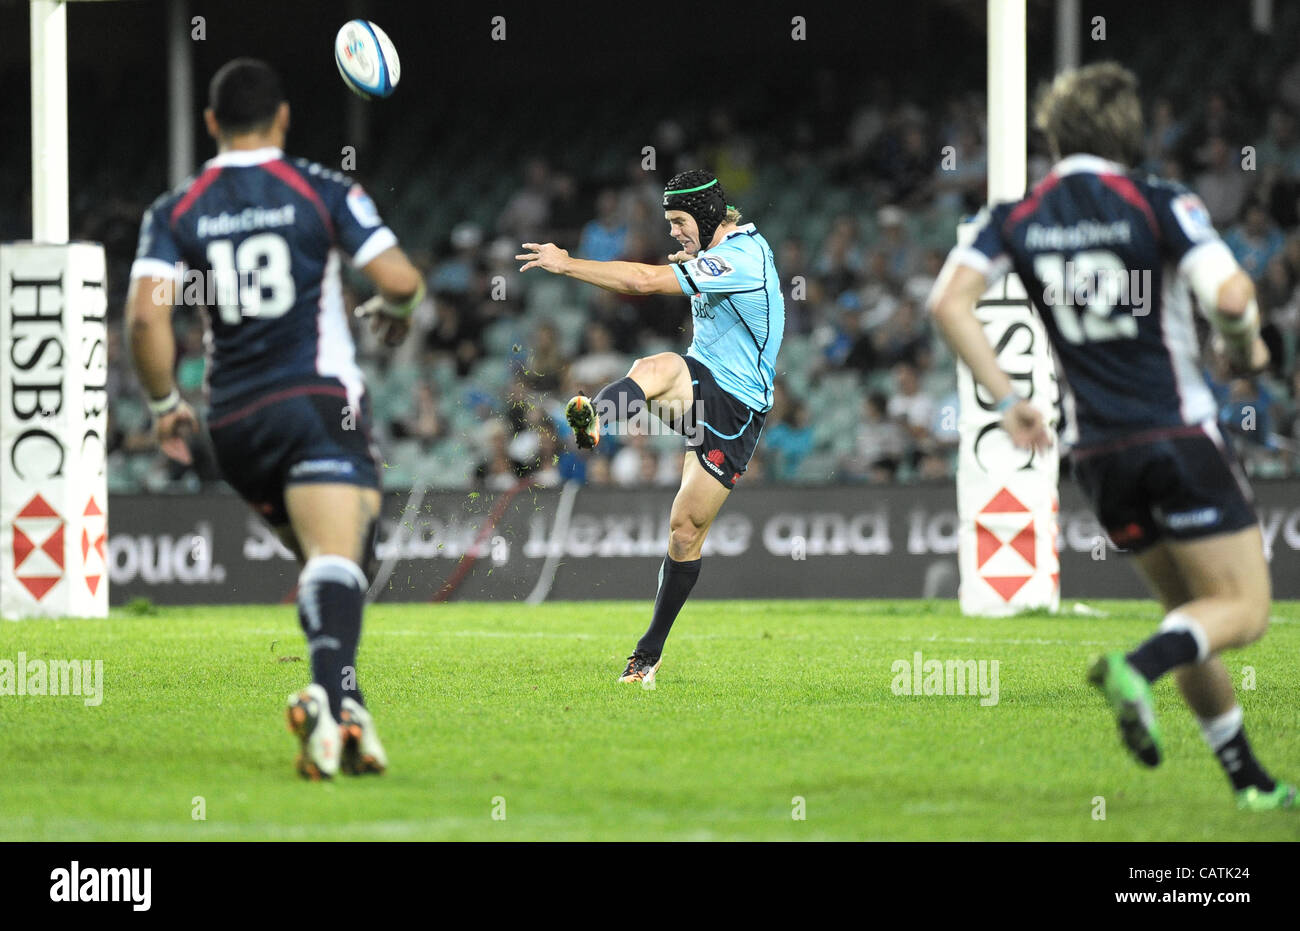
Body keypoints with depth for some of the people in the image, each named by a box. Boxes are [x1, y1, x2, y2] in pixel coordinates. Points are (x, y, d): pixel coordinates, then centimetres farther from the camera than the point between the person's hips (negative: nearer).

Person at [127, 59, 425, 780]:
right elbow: (401, 280, -5)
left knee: (322, 562, 19)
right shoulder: (321, 191, 2)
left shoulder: (174, 212, 7)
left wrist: (163, 405, 8)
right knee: (336, 561, -16)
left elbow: (145, 318, -6)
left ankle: (344, 708, 8)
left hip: (233, 422, 4)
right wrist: (393, 313, 19)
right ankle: (328, 690, -40)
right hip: (319, 399, -4)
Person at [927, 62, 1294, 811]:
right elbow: (1231, 297, -20)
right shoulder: (1160, 204, -8)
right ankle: (1136, 670, -29)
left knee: (1190, 611, 18)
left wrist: (1007, 397, -3)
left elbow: (950, 300, -7)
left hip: (1100, 453, 5)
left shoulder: (1019, 218, 4)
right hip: (1181, 435, -5)